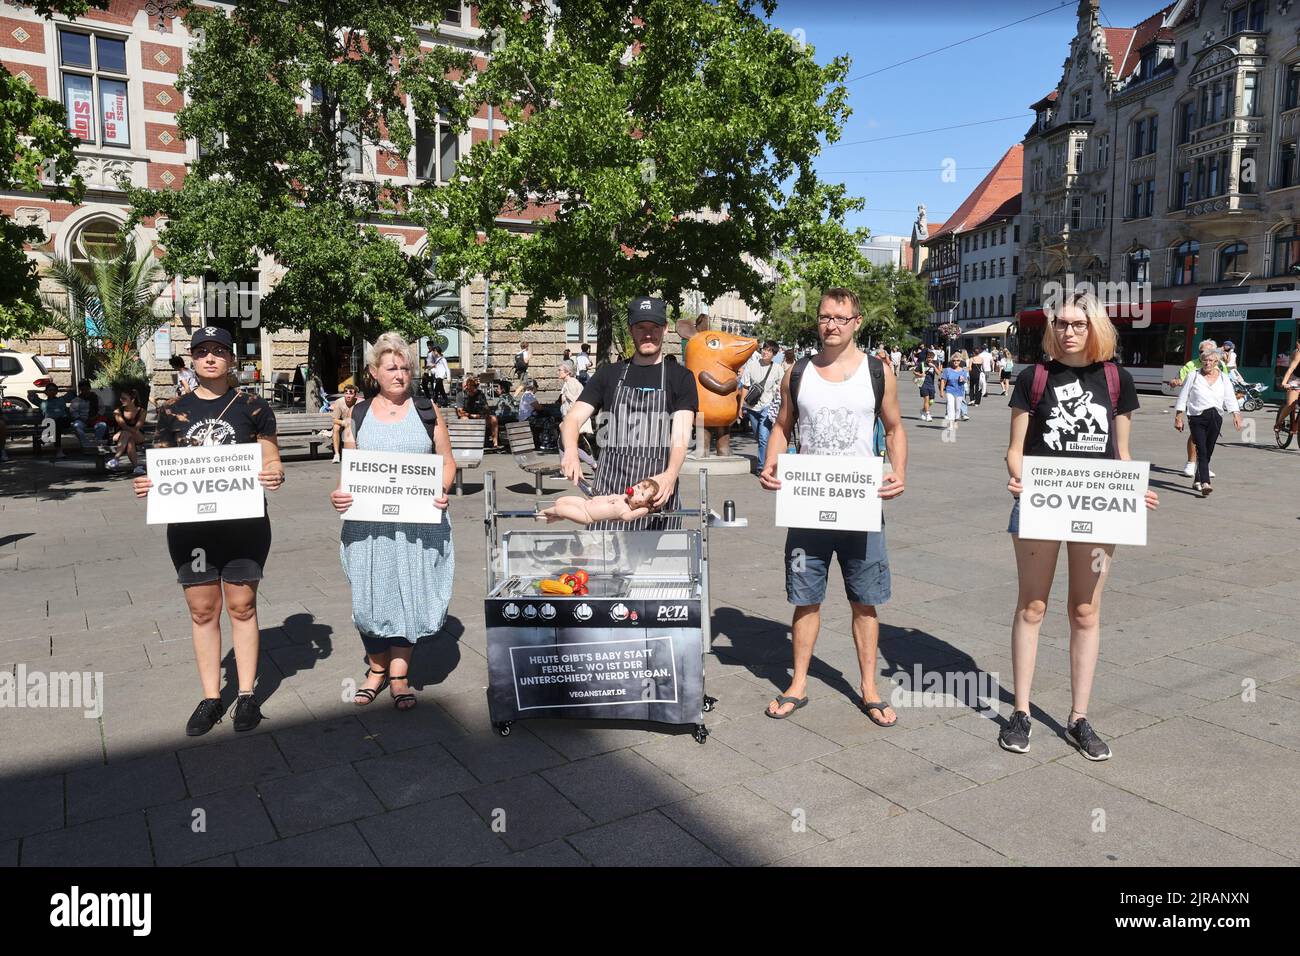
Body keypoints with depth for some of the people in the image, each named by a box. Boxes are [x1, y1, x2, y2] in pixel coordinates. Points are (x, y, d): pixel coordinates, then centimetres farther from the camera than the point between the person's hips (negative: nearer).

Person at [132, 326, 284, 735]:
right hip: (190, 523, 2)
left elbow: (271, 460, 3)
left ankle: (247, 695, 18)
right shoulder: (174, 411, 7)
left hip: (244, 521, -2)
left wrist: (275, 476, -19)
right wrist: (148, 485, -11)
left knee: (241, 606, 6)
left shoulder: (253, 407, 2)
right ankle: (210, 698, 19)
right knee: (202, 610, 7)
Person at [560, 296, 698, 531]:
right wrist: (571, 450, -17)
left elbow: (681, 436, -5)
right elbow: (573, 418, 6)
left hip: (658, 492, -1)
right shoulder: (609, 374, 14)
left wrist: (671, 475, -26)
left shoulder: (680, 376, 7)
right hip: (610, 489, 2)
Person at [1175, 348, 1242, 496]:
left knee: (1208, 452, 8)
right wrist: (1178, 417, 1)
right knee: (1202, 451, -14)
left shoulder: (1224, 378, 12)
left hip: (1215, 418, 3)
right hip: (1197, 418, -3)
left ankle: (1197, 481, 21)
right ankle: (1205, 483, -24)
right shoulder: (1193, 376, 5)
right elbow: (1183, 398, 5)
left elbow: (1230, 399, 6)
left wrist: (1236, 414, -8)